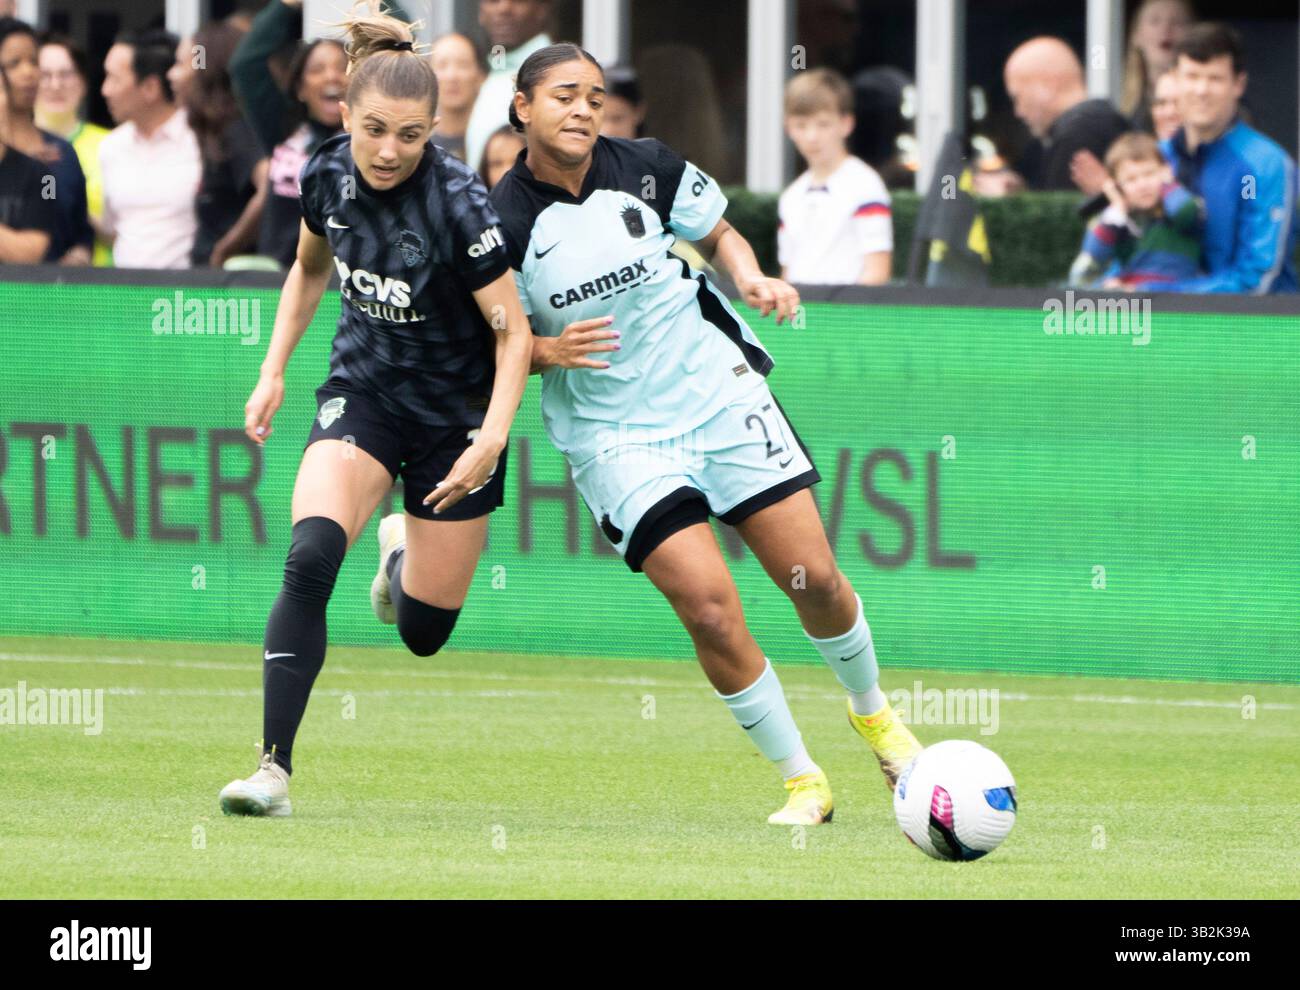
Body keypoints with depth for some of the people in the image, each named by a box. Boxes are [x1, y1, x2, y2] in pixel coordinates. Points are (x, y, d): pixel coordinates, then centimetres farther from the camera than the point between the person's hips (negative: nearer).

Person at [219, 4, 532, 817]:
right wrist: (274, 370, 7)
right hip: (363, 391, 3)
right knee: (310, 559, -24)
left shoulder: (459, 202, -25)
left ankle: (406, 552, 42)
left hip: (456, 413, -3)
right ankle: (274, 767, -23)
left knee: (424, 631, 4)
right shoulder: (327, 175, -10)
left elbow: (513, 330, -19)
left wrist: (492, 440, -31)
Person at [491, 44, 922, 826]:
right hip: (615, 435, -2)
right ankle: (802, 782, 3)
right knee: (710, 608, -14)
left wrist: (750, 276, -10)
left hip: (720, 396, 2)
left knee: (814, 579, 3)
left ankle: (872, 711, 34)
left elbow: (720, 235, 11)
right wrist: (550, 350, -23)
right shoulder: (503, 221, -11)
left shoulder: (649, 169, -6)